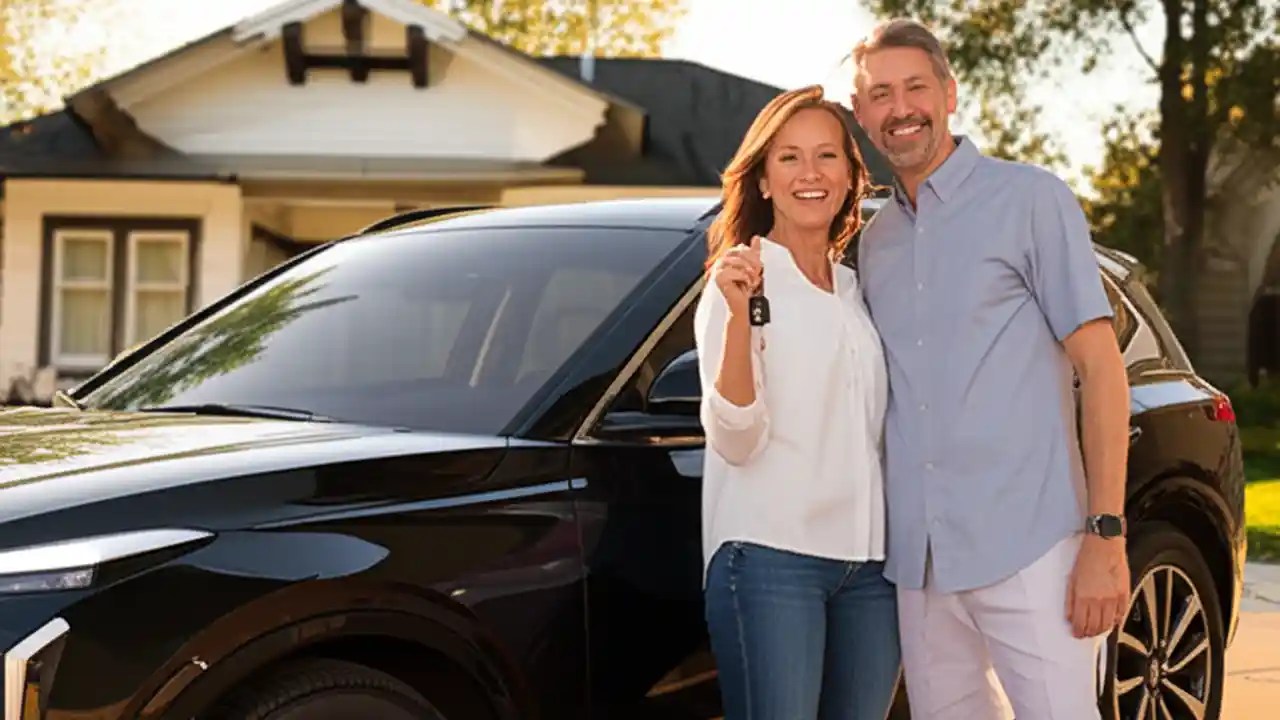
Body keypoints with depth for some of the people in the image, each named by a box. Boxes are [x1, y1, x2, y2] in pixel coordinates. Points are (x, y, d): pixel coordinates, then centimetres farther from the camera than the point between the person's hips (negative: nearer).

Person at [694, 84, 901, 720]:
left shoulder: (859, 292, 15)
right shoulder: (741, 279, -2)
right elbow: (736, 440, -13)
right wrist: (739, 314, -24)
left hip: (870, 562, 6)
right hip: (771, 556, -6)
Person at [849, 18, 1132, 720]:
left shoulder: (1029, 199, -1)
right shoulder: (874, 240, 15)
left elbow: (1099, 364, -5)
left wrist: (1106, 534, -13)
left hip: (1026, 548, -5)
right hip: (917, 558, 5)